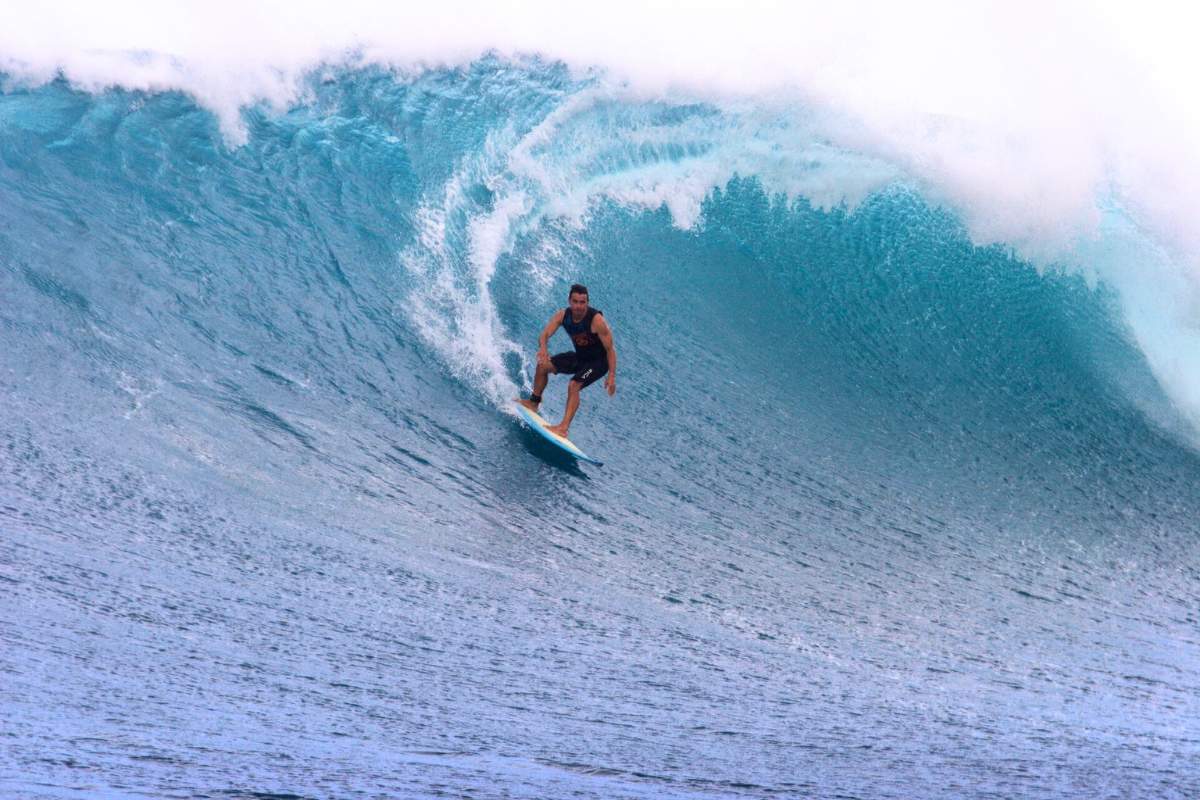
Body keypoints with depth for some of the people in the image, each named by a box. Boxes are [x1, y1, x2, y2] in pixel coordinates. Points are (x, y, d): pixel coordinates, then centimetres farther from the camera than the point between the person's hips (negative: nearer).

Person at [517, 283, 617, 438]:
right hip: (579, 357, 7)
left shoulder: (597, 320, -30)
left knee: (573, 386, -26)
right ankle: (534, 402, 21)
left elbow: (610, 349, -25)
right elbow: (544, 334, -21)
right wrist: (542, 348, -45)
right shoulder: (562, 315, -14)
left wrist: (612, 376, -30)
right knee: (543, 365, 2)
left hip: (598, 361, -7)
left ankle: (564, 427, -27)